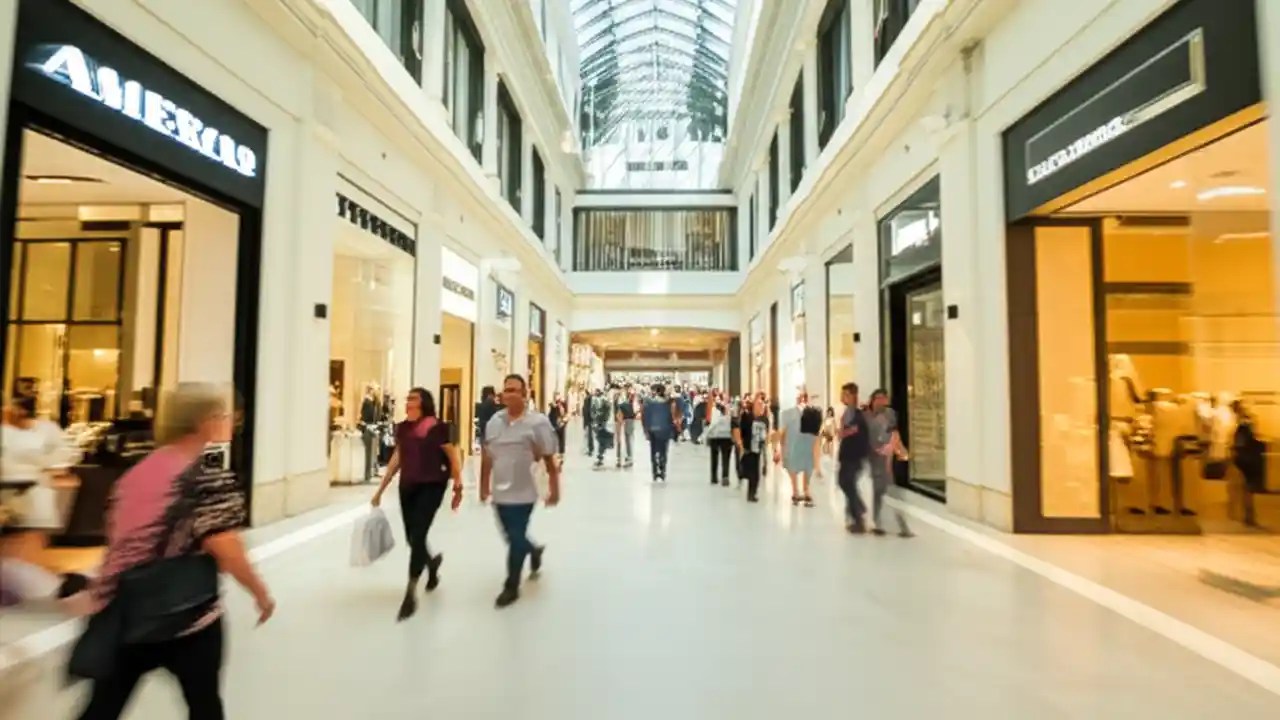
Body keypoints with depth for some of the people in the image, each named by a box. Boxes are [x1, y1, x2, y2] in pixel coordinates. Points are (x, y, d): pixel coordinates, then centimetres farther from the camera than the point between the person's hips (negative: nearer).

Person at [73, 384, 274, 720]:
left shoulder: (135, 473, 4)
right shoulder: (211, 482, -18)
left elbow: (119, 539, 11)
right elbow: (227, 553, -22)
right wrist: (261, 593, -8)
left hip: (122, 613, 6)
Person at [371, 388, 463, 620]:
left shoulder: (436, 427, -12)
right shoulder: (402, 428, 6)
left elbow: (453, 455, -10)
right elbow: (398, 458, 15)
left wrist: (458, 484, -16)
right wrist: (381, 489, 18)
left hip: (431, 486, -6)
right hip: (407, 487, 6)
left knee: (418, 536, -7)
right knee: (411, 537, 12)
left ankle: (410, 593, 4)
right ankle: (432, 561, 44)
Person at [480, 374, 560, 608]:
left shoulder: (538, 422, -13)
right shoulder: (494, 421, 3)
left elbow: (550, 460, -10)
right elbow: (487, 456, 11)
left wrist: (554, 490, -8)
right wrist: (484, 485, 12)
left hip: (522, 493, -5)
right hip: (500, 492, 5)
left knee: (516, 539, 3)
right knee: (512, 536, 18)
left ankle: (511, 587, 22)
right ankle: (534, 551, 49)